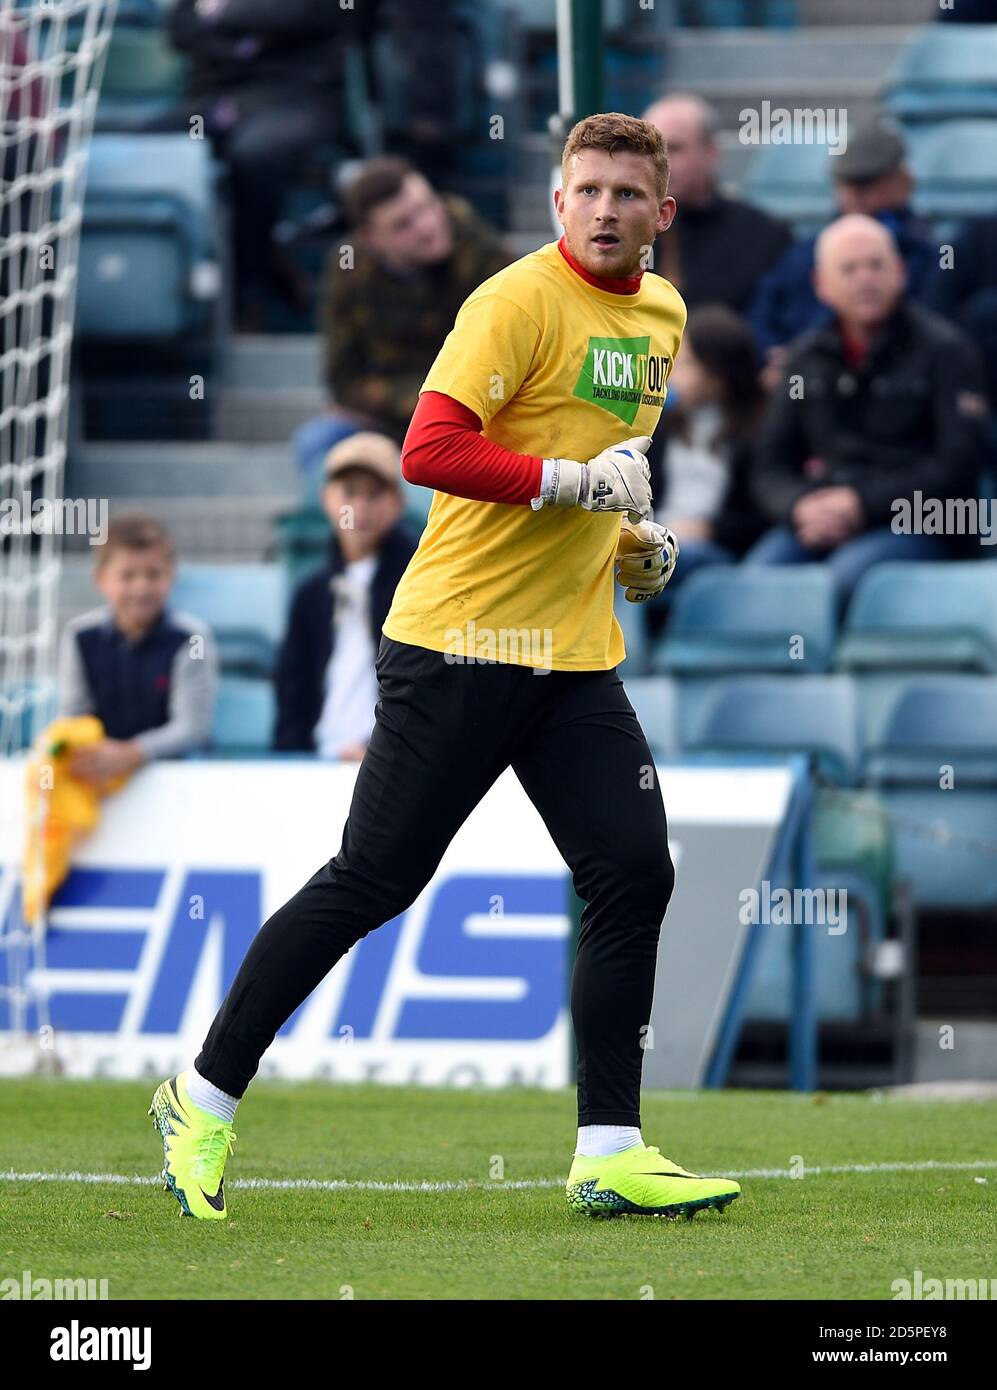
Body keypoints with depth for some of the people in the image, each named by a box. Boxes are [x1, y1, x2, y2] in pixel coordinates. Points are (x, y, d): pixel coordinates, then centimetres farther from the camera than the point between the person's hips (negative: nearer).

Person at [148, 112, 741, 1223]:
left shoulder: (662, 314, 13)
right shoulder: (520, 300, -13)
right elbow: (429, 450, -23)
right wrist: (576, 482, -23)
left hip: (575, 656, 7)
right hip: (459, 643, -7)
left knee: (634, 875, -4)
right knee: (370, 882, -4)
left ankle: (610, 1155, 2)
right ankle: (203, 1100, 10)